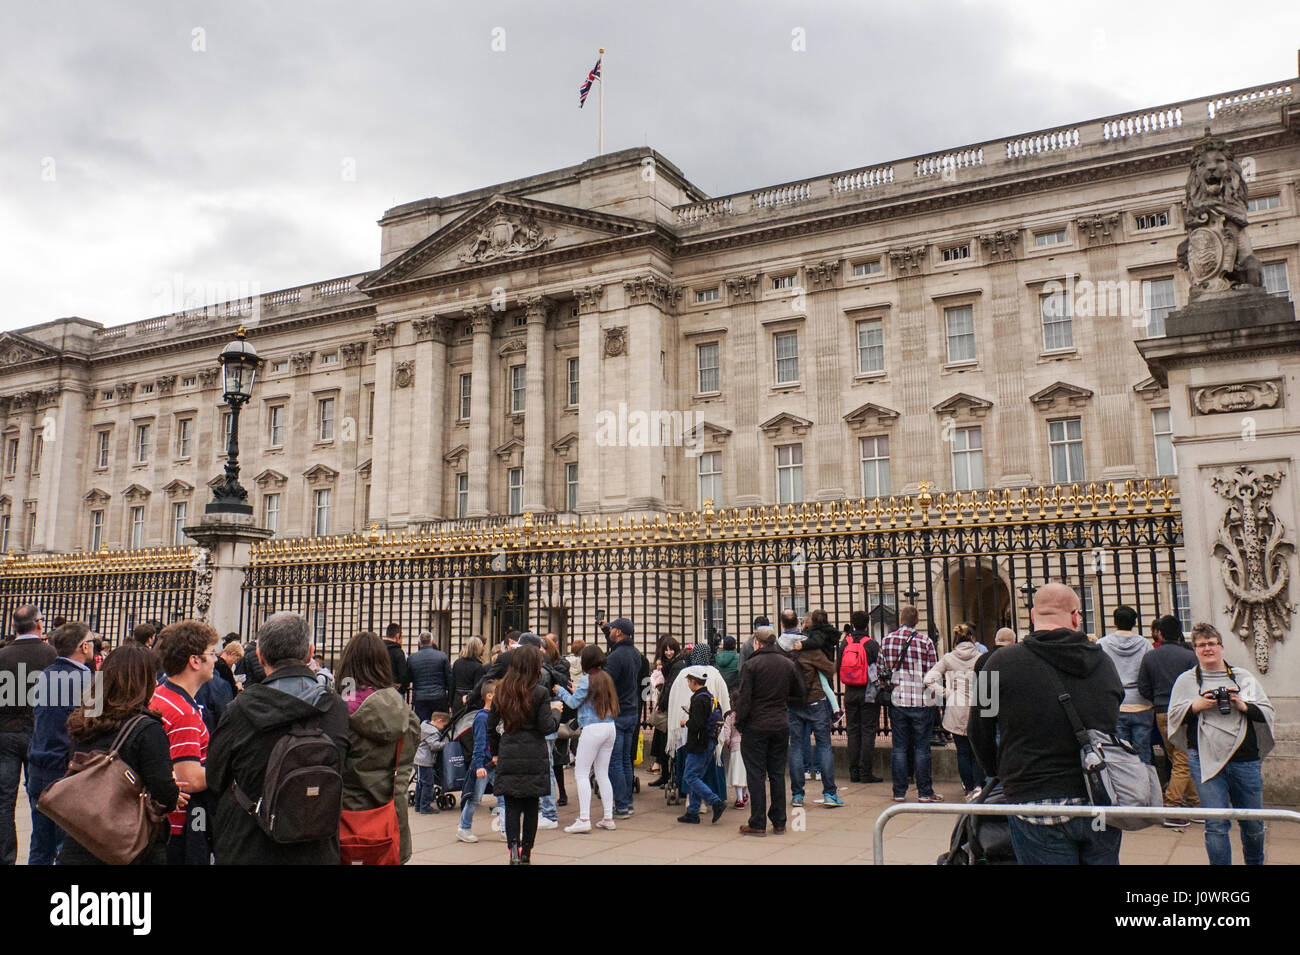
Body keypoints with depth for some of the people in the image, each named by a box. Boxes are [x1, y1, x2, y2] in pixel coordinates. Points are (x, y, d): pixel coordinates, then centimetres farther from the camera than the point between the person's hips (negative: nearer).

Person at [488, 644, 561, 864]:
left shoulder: (501, 692, 4)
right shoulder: (539, 693, -9)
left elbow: (491, 727, 9)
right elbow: (546, 727, -10)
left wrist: (496, 752, 21)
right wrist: (555, 711, 8)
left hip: (508, 756, 2)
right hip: (534, 758, -2)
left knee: (512, 805, 7)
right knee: (531, 806, 10)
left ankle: (513, 847, -9)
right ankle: (526, 852, 17)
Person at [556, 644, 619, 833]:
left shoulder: (587, 679, -10)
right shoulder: (606, 678, 10)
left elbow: (574, 702, -6)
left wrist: (561, 691, 10)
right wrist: (577, 691, 24)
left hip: (592, 729, -7)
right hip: (610, 727, 7)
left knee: (581, 773, -1)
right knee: (602, 773, 13)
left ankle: (584, 819, -7)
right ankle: (608, 817, 13)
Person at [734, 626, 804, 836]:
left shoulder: (751, 665, -10)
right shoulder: (789, 664, 5)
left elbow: (744, 698, -11)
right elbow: (799, 697, 10)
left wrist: (739, 722, 0)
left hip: (755, 726, -4)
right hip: (781, 726, 5)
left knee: (756, 775, 2)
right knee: (778, 774, 12)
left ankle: (758, 824, 5)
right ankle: (779, 823, 16)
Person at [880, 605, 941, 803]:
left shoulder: (887, 641, 3)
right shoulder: (925, 641, -5)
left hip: (896, 700, 2)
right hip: (921, 702, -2)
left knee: (898, 747, 8)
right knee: (921, 748, 5)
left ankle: (899, 792, 11)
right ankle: (924, 792, 10)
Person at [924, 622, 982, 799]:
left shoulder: (948, 659, 1)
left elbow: (930, 679, -5)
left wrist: (946, 694, 3)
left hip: (956, 711, 0)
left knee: (962, 752, 9)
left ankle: (969, 789, 12)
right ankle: (978, 784, -7)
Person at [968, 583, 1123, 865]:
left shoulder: (1002, 662, -7)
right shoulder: (1103, 662, 4)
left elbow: (979, 733, 4)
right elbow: (1112, 726, 16)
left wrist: (996, 770, 23)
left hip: (1039, 806, -4)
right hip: (1102, 807, 4)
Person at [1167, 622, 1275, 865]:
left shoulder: (1244, 677, 10)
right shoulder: (1186, 681, 6)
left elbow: (1267, 712, 8)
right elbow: (1174, 717, 5)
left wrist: (1244, 706, -10)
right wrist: (1196, 706, -10)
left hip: (1245, 759, 2)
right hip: (1206, 759, -2)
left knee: (1253, 824, 14)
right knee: (1216, 825, -6)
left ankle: (1255, 862, 38)